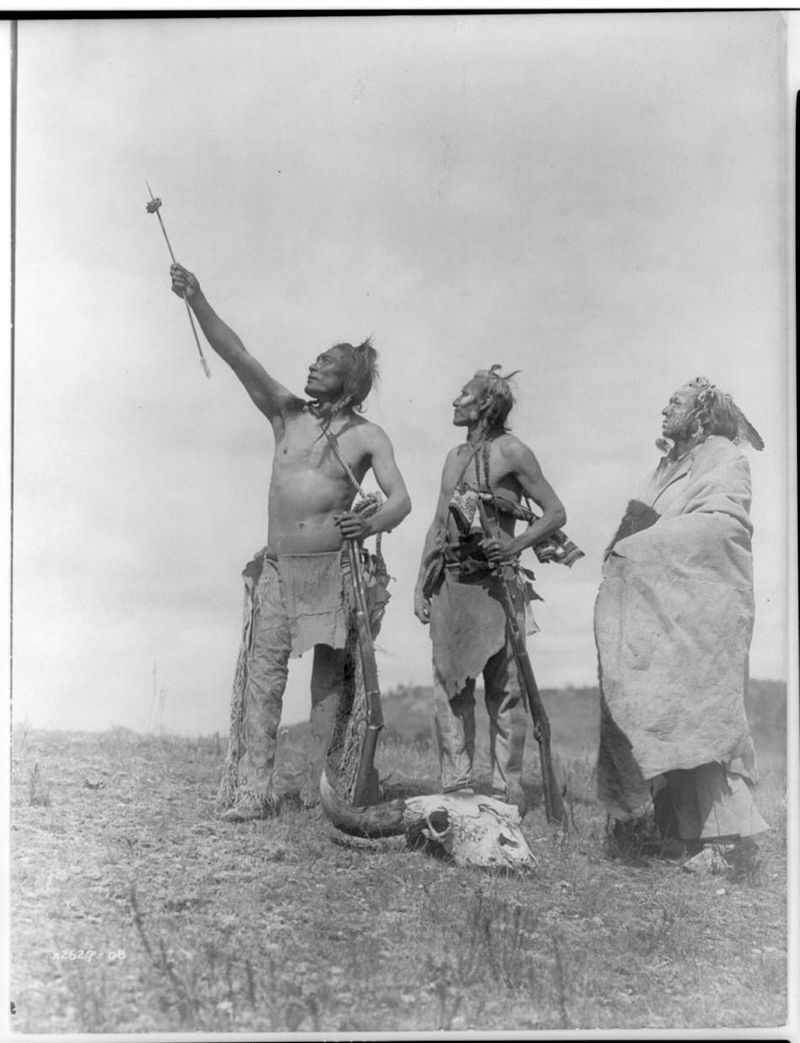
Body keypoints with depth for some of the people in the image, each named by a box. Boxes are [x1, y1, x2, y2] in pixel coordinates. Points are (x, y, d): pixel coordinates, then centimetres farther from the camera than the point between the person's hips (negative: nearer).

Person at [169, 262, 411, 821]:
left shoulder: (367, 436, 2)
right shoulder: (287, 413, 10)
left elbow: (401, 498, -7)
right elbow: (237, 355, 1)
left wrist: (376, 522, -29)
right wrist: (197, 301, -10)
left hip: (334, 567, -2)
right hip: (277, 567, 2)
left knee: (329, 677, 2)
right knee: (263, 675, -5)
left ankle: (321, 785, 8)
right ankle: (252, 789, -6)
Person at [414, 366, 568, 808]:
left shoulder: (510, 451, -2)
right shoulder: (455, 457, 17)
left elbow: (555, 513, -1)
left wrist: (514, 546, -15)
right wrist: (422, 583, 13)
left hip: (494, 582, -6)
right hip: (450, 583, 6)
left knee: (503, 687, -2)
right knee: (450, 685, 5)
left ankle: (506, 785, 2)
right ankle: (455, 781, 10)